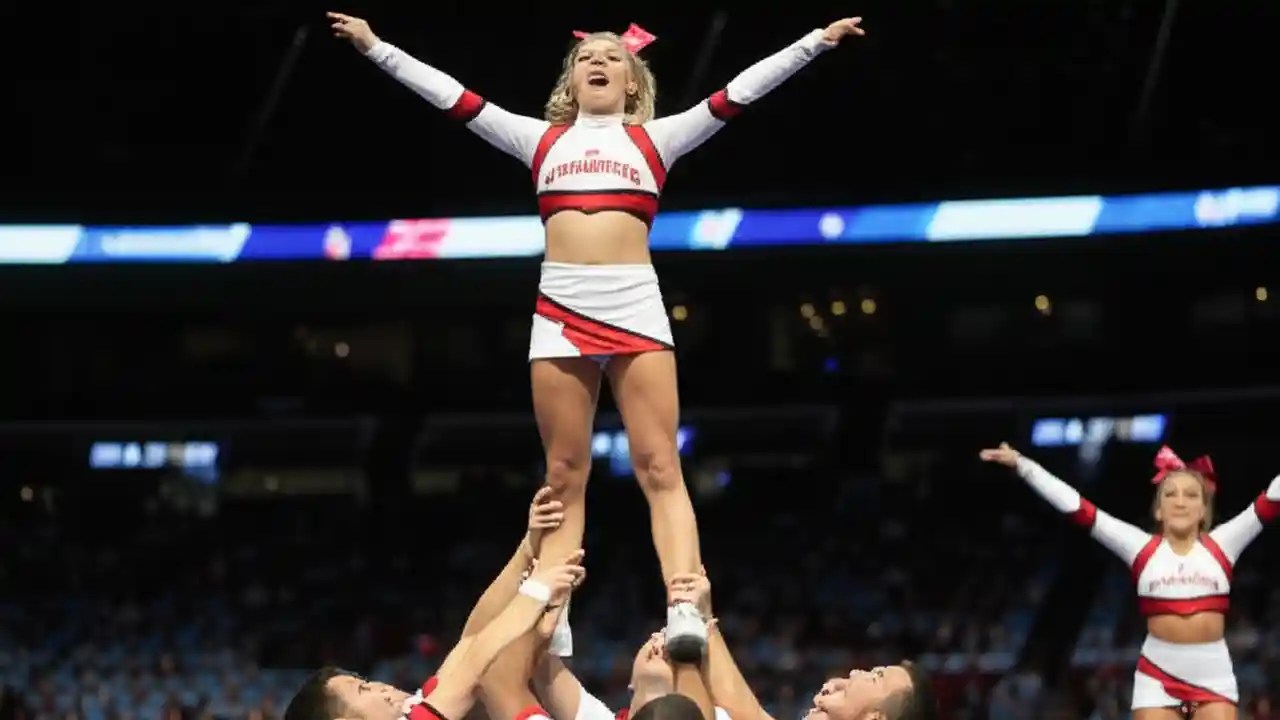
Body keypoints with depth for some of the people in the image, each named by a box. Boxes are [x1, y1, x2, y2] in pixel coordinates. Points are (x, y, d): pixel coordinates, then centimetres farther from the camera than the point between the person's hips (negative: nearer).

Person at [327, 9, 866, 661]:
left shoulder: (654, 140, 15)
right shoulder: (542, 139, 18)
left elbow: (740, 91, 9)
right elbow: (449, 94, 17)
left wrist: (817, 41, 4)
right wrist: (376, 47, 14)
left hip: (636, 308, -2)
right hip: (560, 312, 2)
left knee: (659, 468, -10)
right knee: (564, 477, 2)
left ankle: (685, 610, -22)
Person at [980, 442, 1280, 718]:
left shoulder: (1220, 545, 5)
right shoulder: (1143, 548, 4)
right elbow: (1076, 508, 2)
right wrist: (1021, 464, -1)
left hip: (1214, 676, 0)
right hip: (1157, 677, 0)